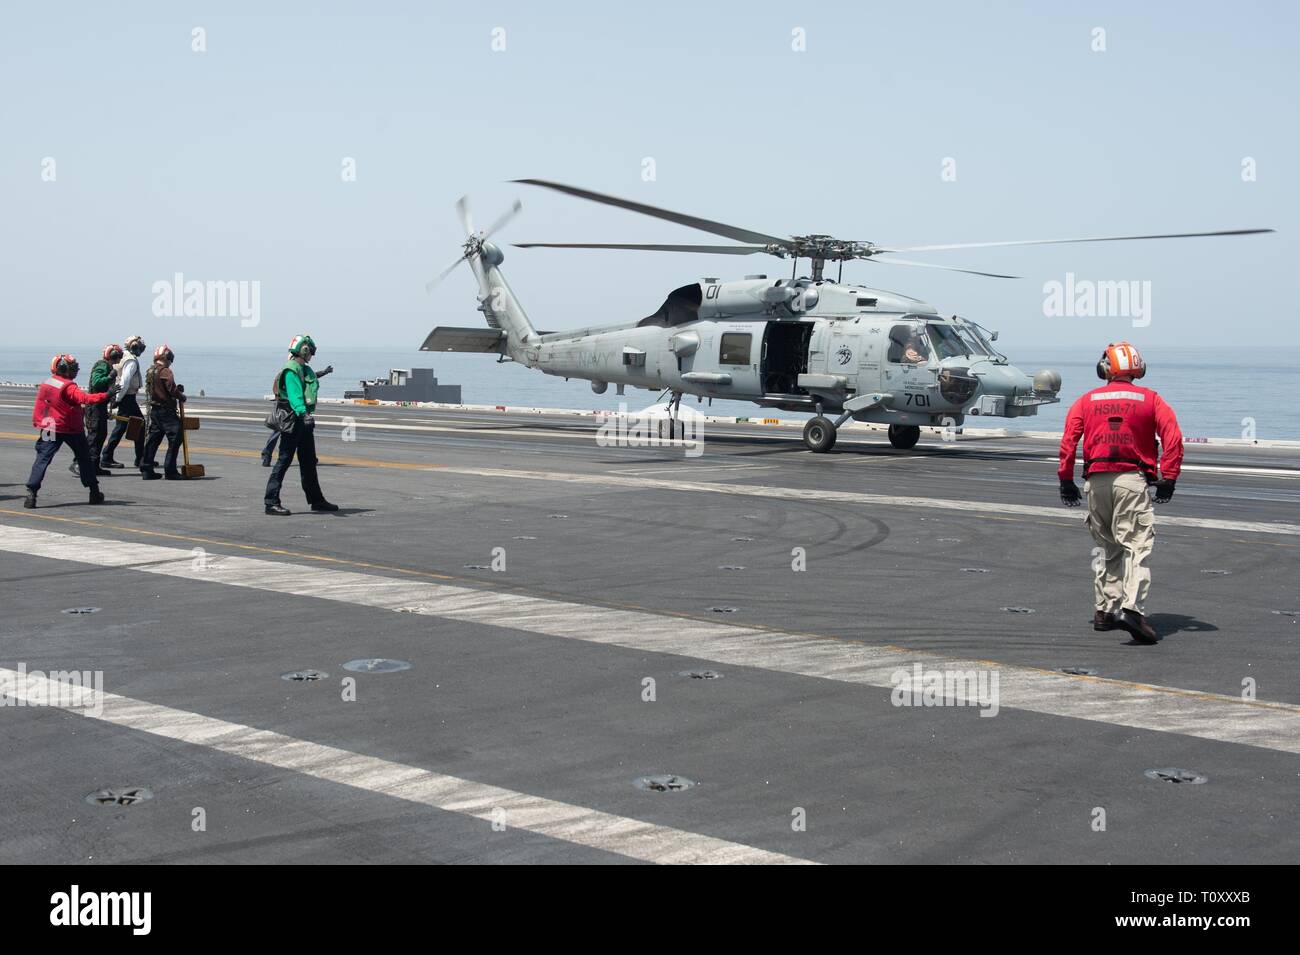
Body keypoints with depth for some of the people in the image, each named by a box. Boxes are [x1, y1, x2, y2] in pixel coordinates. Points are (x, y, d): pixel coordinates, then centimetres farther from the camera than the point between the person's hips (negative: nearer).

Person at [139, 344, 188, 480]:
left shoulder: (150, 371, 13)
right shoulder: (165, 371, -13)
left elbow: (149, 389, 16)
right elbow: (172, 389, -20)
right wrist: (181, 396, 0)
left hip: (155, 410, 9)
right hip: (166, 410, -9)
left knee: (153, 439, 12)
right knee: (175, 439, -5)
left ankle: (146, 470, 13)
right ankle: (170, 471, -6)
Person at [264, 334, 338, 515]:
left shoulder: (306, 370, 17)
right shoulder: (291, 371, -14)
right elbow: (294, 395, -27)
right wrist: (303, 413, -41)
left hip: (305, 420, 10)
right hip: (293, 419, -10)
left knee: (309, 461, 17)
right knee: (284, 460, -9)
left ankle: (316, 500, 26)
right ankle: (271, 502, -8)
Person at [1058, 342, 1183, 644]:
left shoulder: (1087, 401, 12)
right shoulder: (1150, 400, 7)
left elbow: (1068, 440, 2)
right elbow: (1173, 437, -4)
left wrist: (1066, 480, 5)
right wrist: (1168, 479, -2)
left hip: (1096, 481, 3)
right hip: (1132, 479, -3)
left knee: (1106, 547, 17)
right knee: (1137, 546, -8)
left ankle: (1105, 610, 19)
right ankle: (1132, 609, -24)